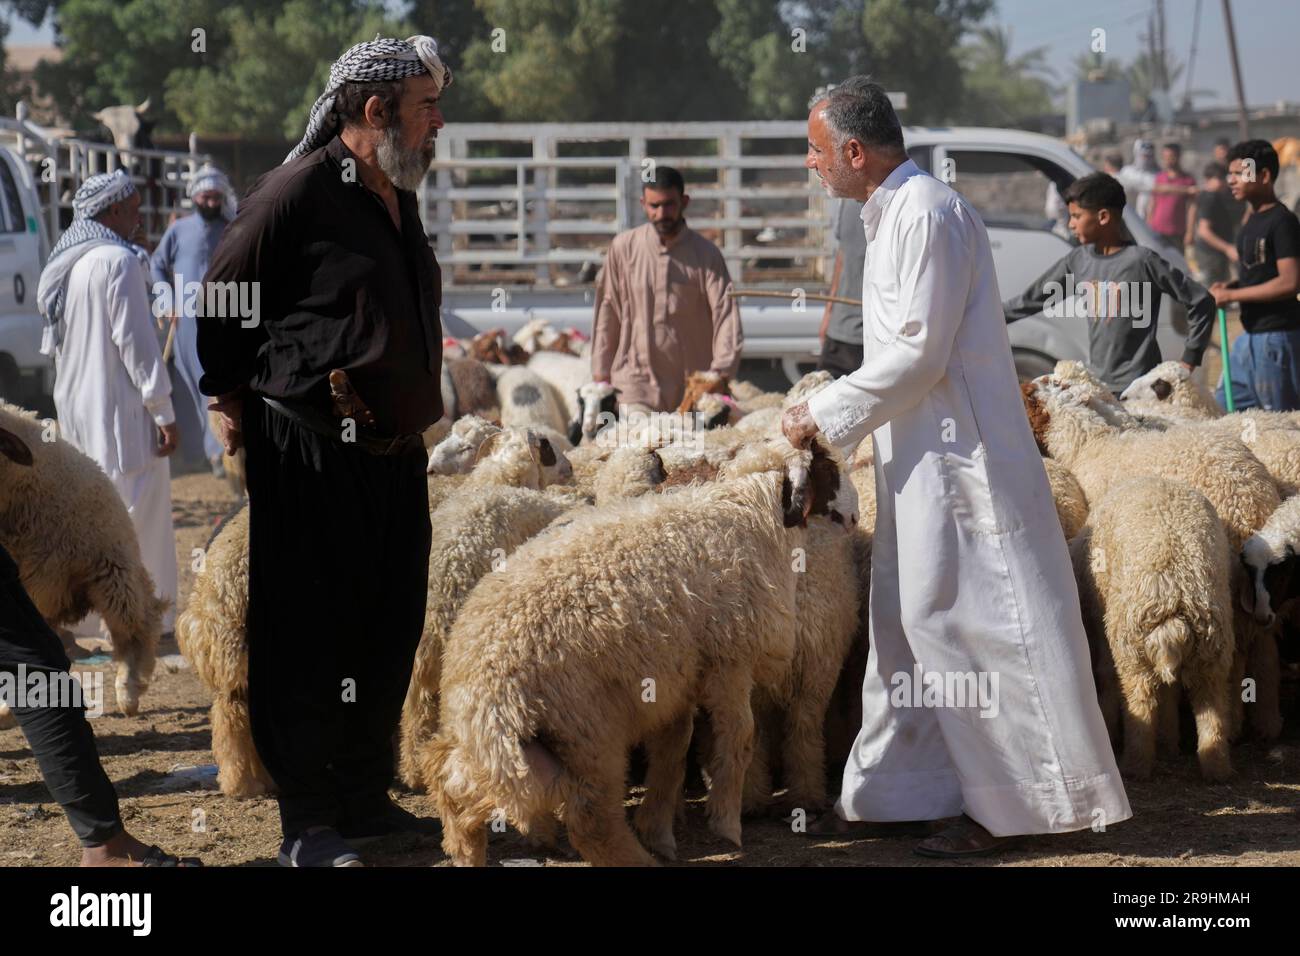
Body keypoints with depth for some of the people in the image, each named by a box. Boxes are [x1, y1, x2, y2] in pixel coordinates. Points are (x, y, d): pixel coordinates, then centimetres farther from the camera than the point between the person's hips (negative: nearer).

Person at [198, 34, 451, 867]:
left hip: (394, 455, 8)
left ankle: (366, 798, 26)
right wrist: (232, 402, -3)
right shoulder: (298, 193, -12)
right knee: (310, 640, -2)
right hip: (311, 453, -8)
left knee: (389, 639, 13)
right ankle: (307, 826, 5)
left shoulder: (399, 200, 14)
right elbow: (218, 306, -7)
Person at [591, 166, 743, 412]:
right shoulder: (624, 247, 2)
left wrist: (721, 371, -22)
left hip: (693, 383, 0)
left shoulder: (706, 255, -1)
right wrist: (601, 369, 7)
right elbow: (607, 309, 8)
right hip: (636, 380, 0)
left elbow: (726, 312, -8)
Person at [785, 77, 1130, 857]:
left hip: (959, 461, -10)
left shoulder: (928, 215, -18)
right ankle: (886, 790, 22)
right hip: (921, 461, 10)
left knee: (964, 626, -5)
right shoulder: (895, 214, 13)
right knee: (906, 624, 14)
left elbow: (919, 354, -21)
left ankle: (1010, 807, 3)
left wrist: (825, 416, -14)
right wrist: (832, 414, 15)